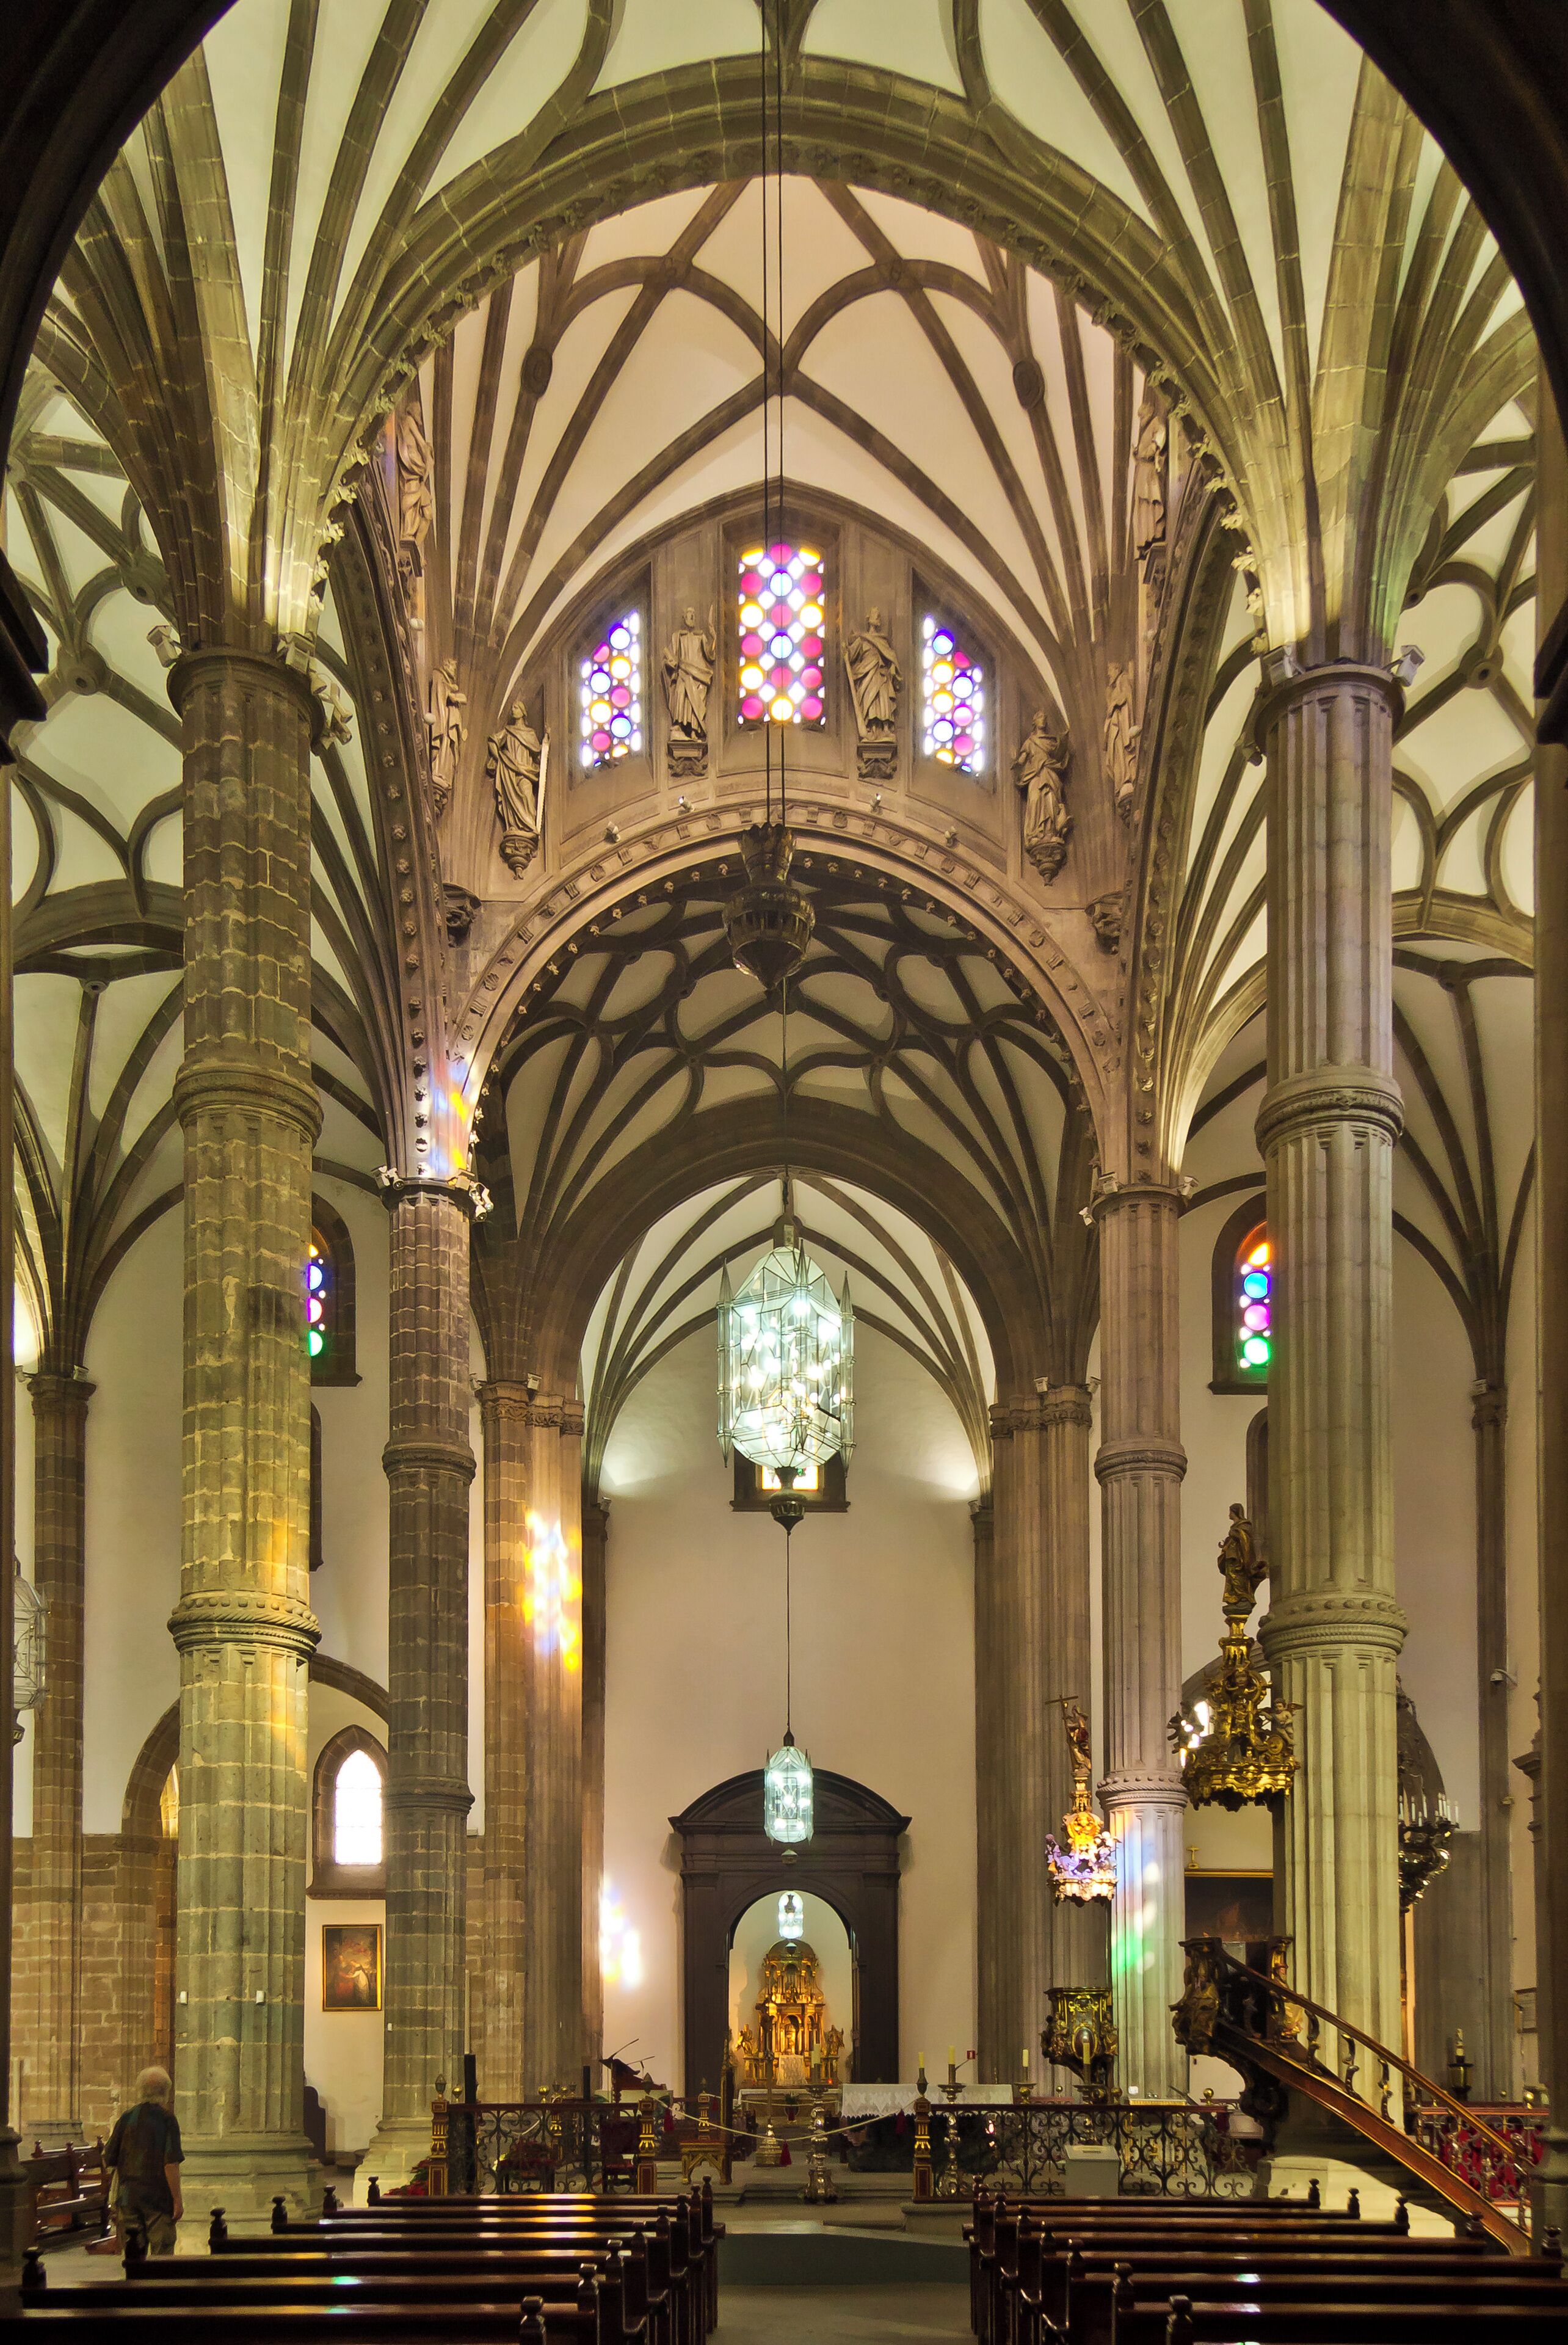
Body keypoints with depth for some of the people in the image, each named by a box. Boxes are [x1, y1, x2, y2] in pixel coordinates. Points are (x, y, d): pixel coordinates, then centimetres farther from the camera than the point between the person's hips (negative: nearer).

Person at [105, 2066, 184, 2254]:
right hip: (159, 2195, -4)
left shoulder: (126, 2118, 3)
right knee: (162, 2255, 1)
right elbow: (171, 2163, -14)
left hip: (128, 2196, 4)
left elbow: (109, 2160, 5)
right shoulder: (167, 2120, -8)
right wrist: (178, 2200, -9)